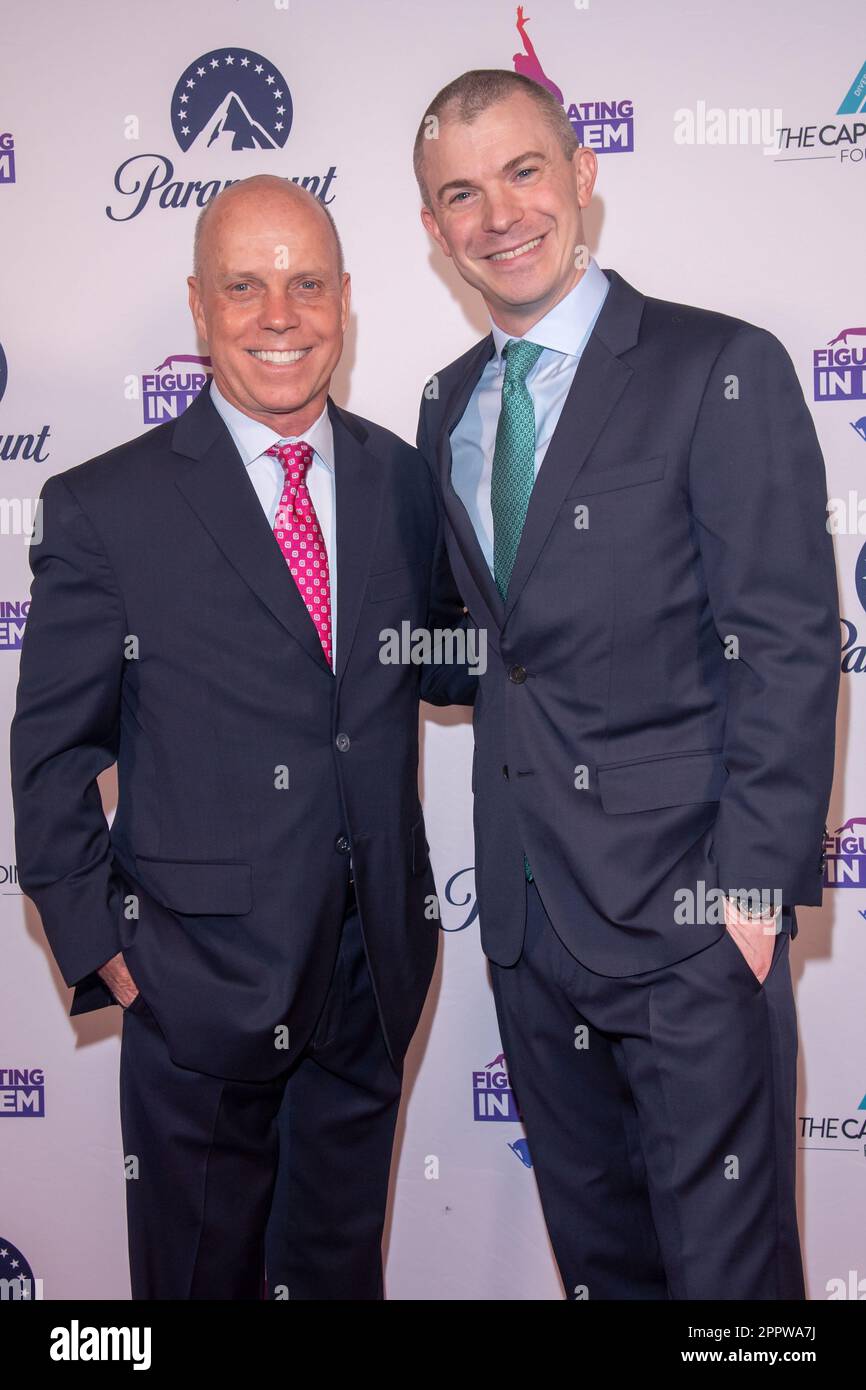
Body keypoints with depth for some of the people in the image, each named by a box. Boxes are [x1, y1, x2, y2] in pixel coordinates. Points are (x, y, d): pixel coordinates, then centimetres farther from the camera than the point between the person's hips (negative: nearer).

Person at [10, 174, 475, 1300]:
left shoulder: (402, 479, 2)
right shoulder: (105, 509, -9)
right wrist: (104, 946, -7)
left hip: (374, 964, 4)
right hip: (202, 982, -3)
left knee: (342, 1260, 24)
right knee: (201, 1270, 18)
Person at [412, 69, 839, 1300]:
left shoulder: (721, 370, -8)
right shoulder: (450, 407, 12)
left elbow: (787, 648, -13)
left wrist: (753, 887, -16)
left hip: (686, 914, -6)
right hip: (529, 915, 6)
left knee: (727, 1264, 6)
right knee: (597, 1246, 21)